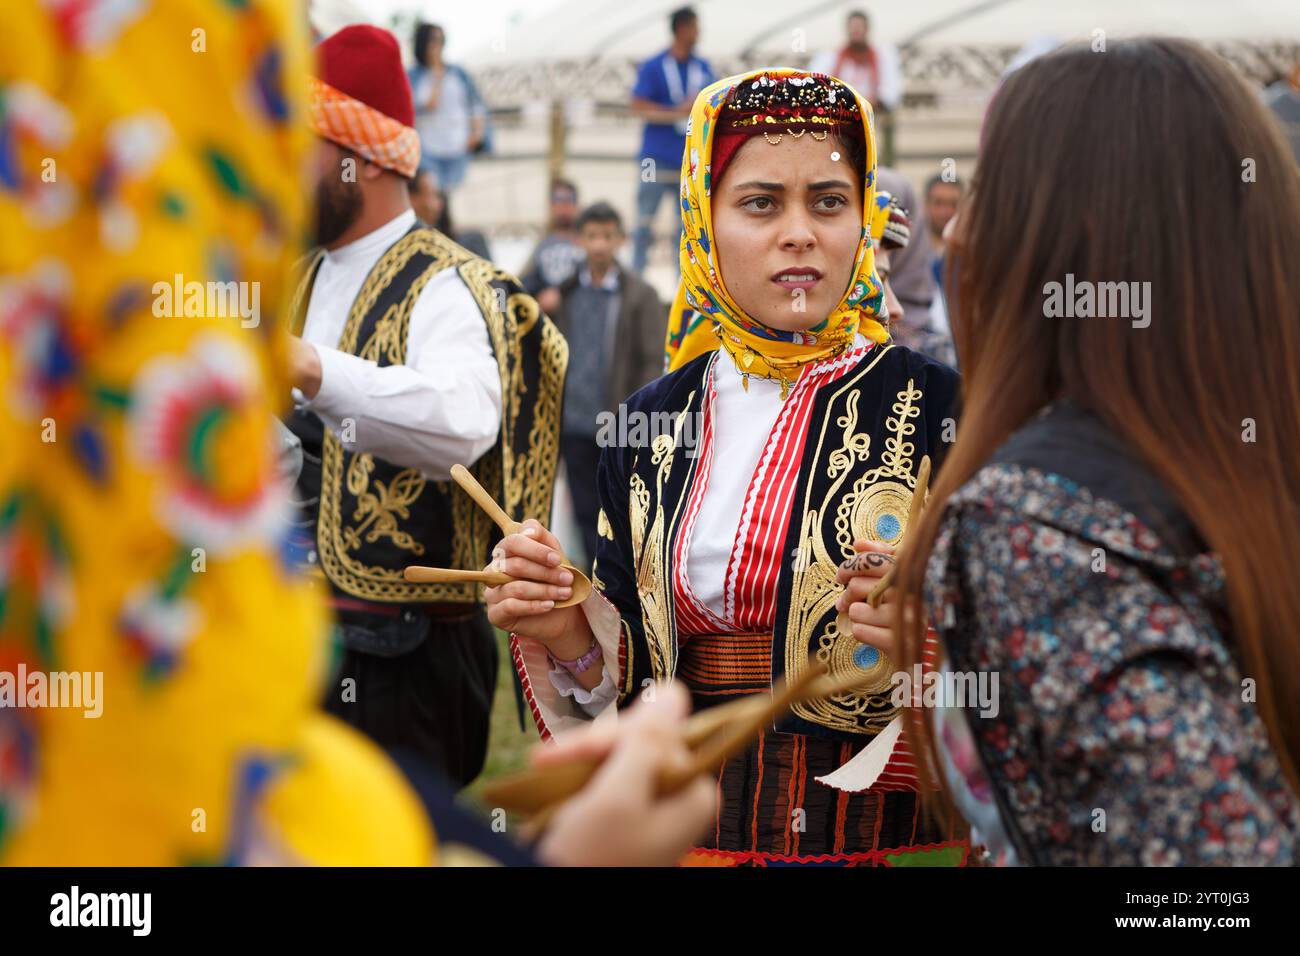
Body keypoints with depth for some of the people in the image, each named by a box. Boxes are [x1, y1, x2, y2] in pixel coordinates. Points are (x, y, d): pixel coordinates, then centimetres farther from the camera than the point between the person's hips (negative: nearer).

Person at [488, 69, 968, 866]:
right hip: (688, 830, 3)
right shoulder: (654, 424, 3)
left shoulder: (941, 410, -8)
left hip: (891, 835, -3)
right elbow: (629, 678, 7)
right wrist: (567, 635, -11)